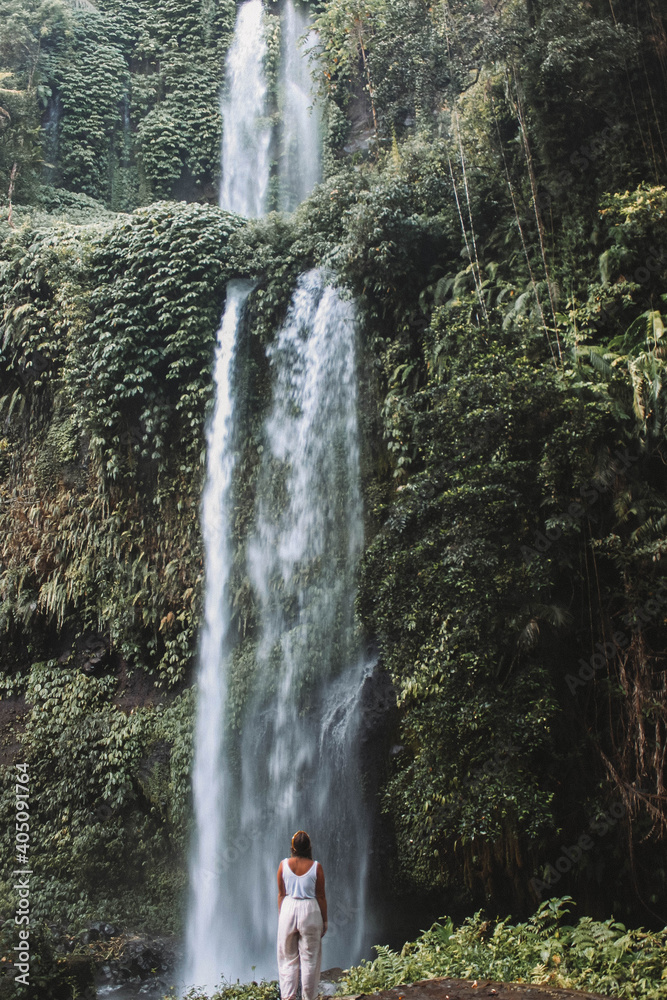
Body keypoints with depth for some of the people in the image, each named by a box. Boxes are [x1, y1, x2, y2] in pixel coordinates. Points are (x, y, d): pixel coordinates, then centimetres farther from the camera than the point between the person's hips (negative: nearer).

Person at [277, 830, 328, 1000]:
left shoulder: (284, 864, -2)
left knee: (288, 958, 11)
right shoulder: (316, 867, -6)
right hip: (310, 910, -1)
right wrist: (324, 921, 7)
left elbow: (281, 894, 3)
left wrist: (281, 916, 13)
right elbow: (321, 896, -2)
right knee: (309, 958, 9)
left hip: (288, 909, 1)